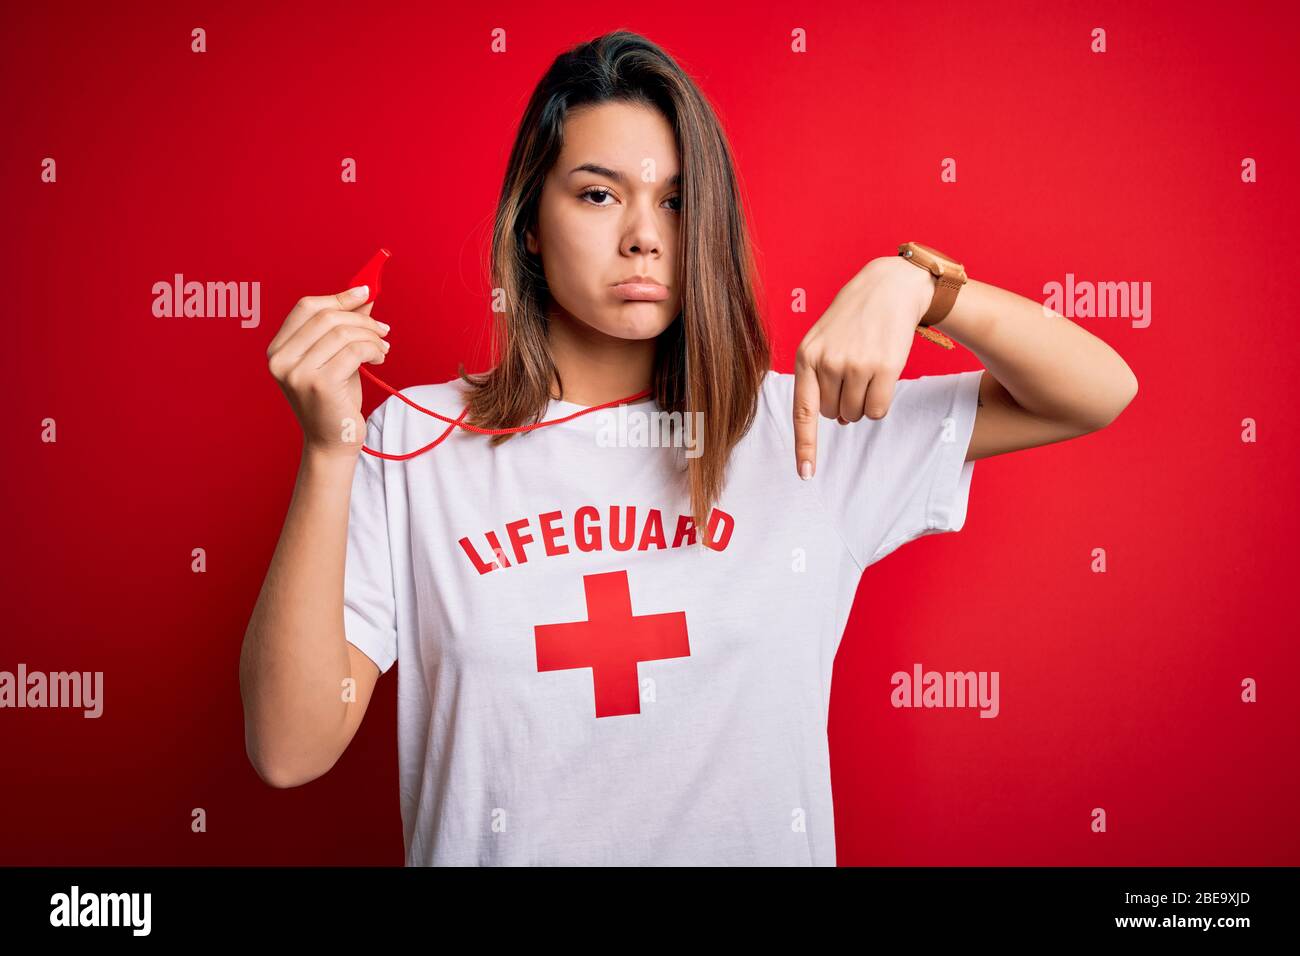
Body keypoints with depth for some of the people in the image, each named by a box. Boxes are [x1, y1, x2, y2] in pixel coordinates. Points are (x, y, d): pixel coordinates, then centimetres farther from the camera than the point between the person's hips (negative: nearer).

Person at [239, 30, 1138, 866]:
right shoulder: (414, 443, -6)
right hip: (485, 845, -1)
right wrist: (329, 451, -19)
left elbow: (1099, 393, -3)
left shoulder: (801, 426, -3)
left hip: (759, 841, 2)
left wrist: (906, 281, -17)